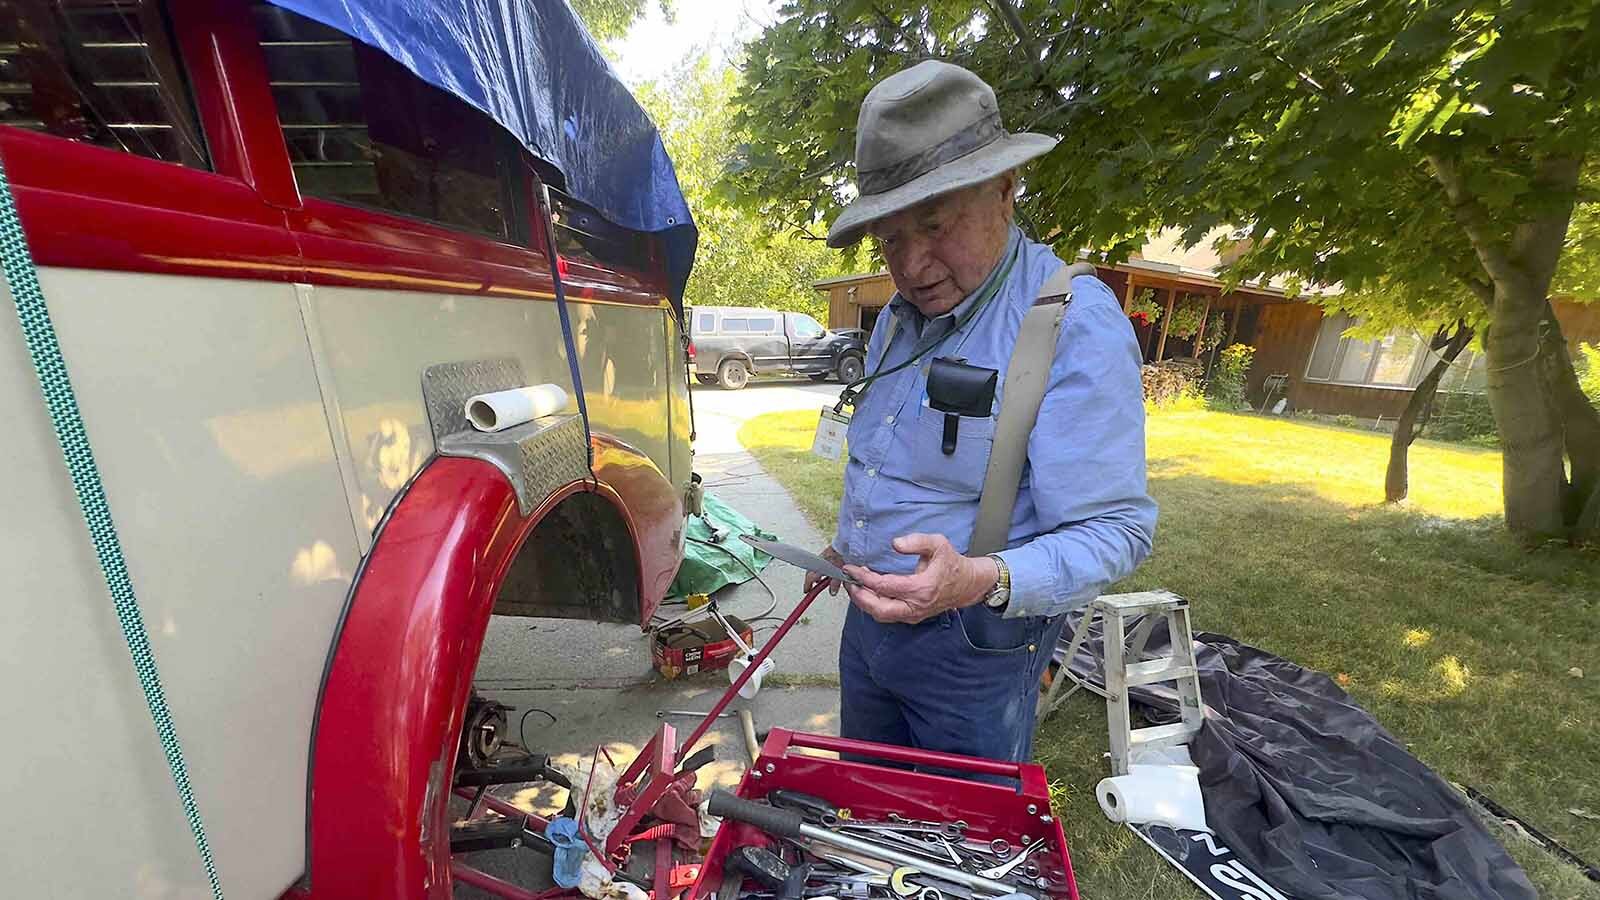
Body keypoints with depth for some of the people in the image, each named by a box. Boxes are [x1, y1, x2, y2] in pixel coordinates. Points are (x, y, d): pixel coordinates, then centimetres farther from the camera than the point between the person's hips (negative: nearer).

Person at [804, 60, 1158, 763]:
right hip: (867, 617, 7)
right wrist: (846, 548, 11)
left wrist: (982, 581, -38)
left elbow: (1114, 531, -22)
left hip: (971, 645, -7)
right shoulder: (897, 318, 4)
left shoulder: (1076, 325, -21)